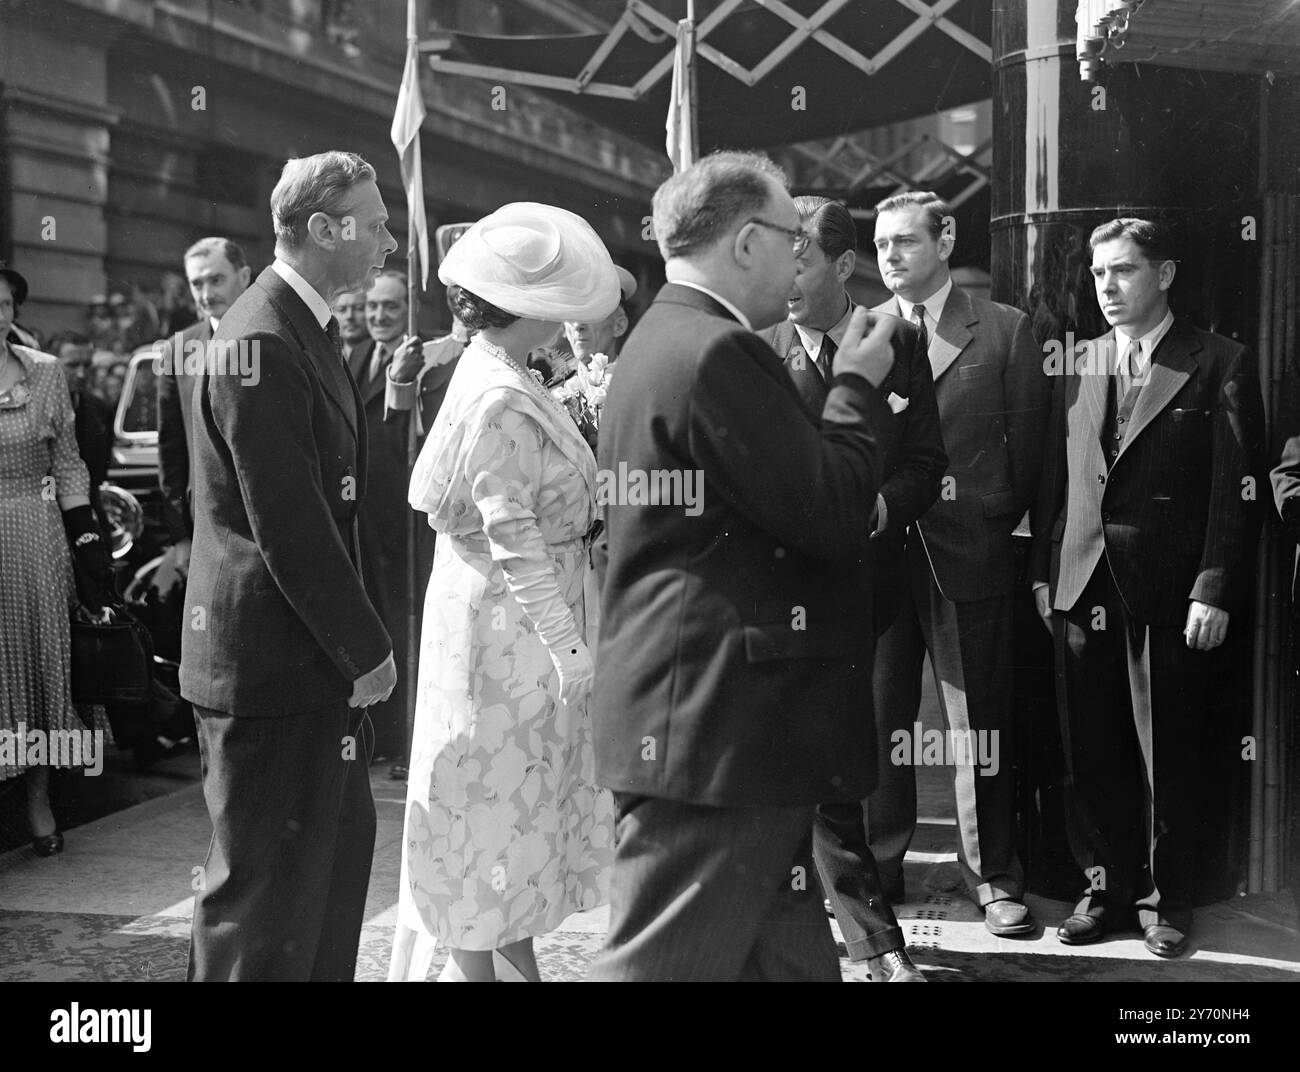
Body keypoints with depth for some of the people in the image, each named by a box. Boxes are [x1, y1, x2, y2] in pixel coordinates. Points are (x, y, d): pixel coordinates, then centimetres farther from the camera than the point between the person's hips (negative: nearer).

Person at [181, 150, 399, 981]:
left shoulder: (305, 328, 13)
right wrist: (364, 648, -17)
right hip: (276, 662, -10)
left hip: (320, 655, 10)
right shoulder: (263, 343, -20)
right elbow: (289, 527, -23)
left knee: (341, 847, 20)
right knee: (269, 886, 0)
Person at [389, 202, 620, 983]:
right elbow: (514, 541, -23)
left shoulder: (496, 377, 8)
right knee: (495, 817, 2)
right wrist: (572, 648, -21)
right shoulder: (500, 399, -21)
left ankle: (512, 966, 27)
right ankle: (480, 966, 14)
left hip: (526, 634, 9)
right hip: (507, 632, -9)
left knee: (516, 823, 17)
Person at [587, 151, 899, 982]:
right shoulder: (718, 352, -17)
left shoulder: (662, 343, 17)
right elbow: (832, 515, -19)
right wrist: (859, 384, -6)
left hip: (701, 722, 11)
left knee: (790, 955, 17)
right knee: (672, 955, -3)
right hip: (720, 726, -11)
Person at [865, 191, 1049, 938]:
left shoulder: (1004, 330, 2)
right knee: (878, 720, 8)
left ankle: (995, 877, 18)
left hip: (970, 558, -2)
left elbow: (1029, 443, 4)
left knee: (981, 721, 6)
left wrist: (997, 521, 4)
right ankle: (877, 869, 20)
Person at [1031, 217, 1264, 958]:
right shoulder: (1081, 367, 13)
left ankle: (1167, 898, 19)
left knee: (1169, 755, 4)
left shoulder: (1219, 366, -3)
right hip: (1084, 585, 4)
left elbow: (1236, 491, -7)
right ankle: (1108, 888, 23)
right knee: (1093, 753, 9)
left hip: (1171, 592, -4)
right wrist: (1045, 570, 7)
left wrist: (1214, 591, -13)